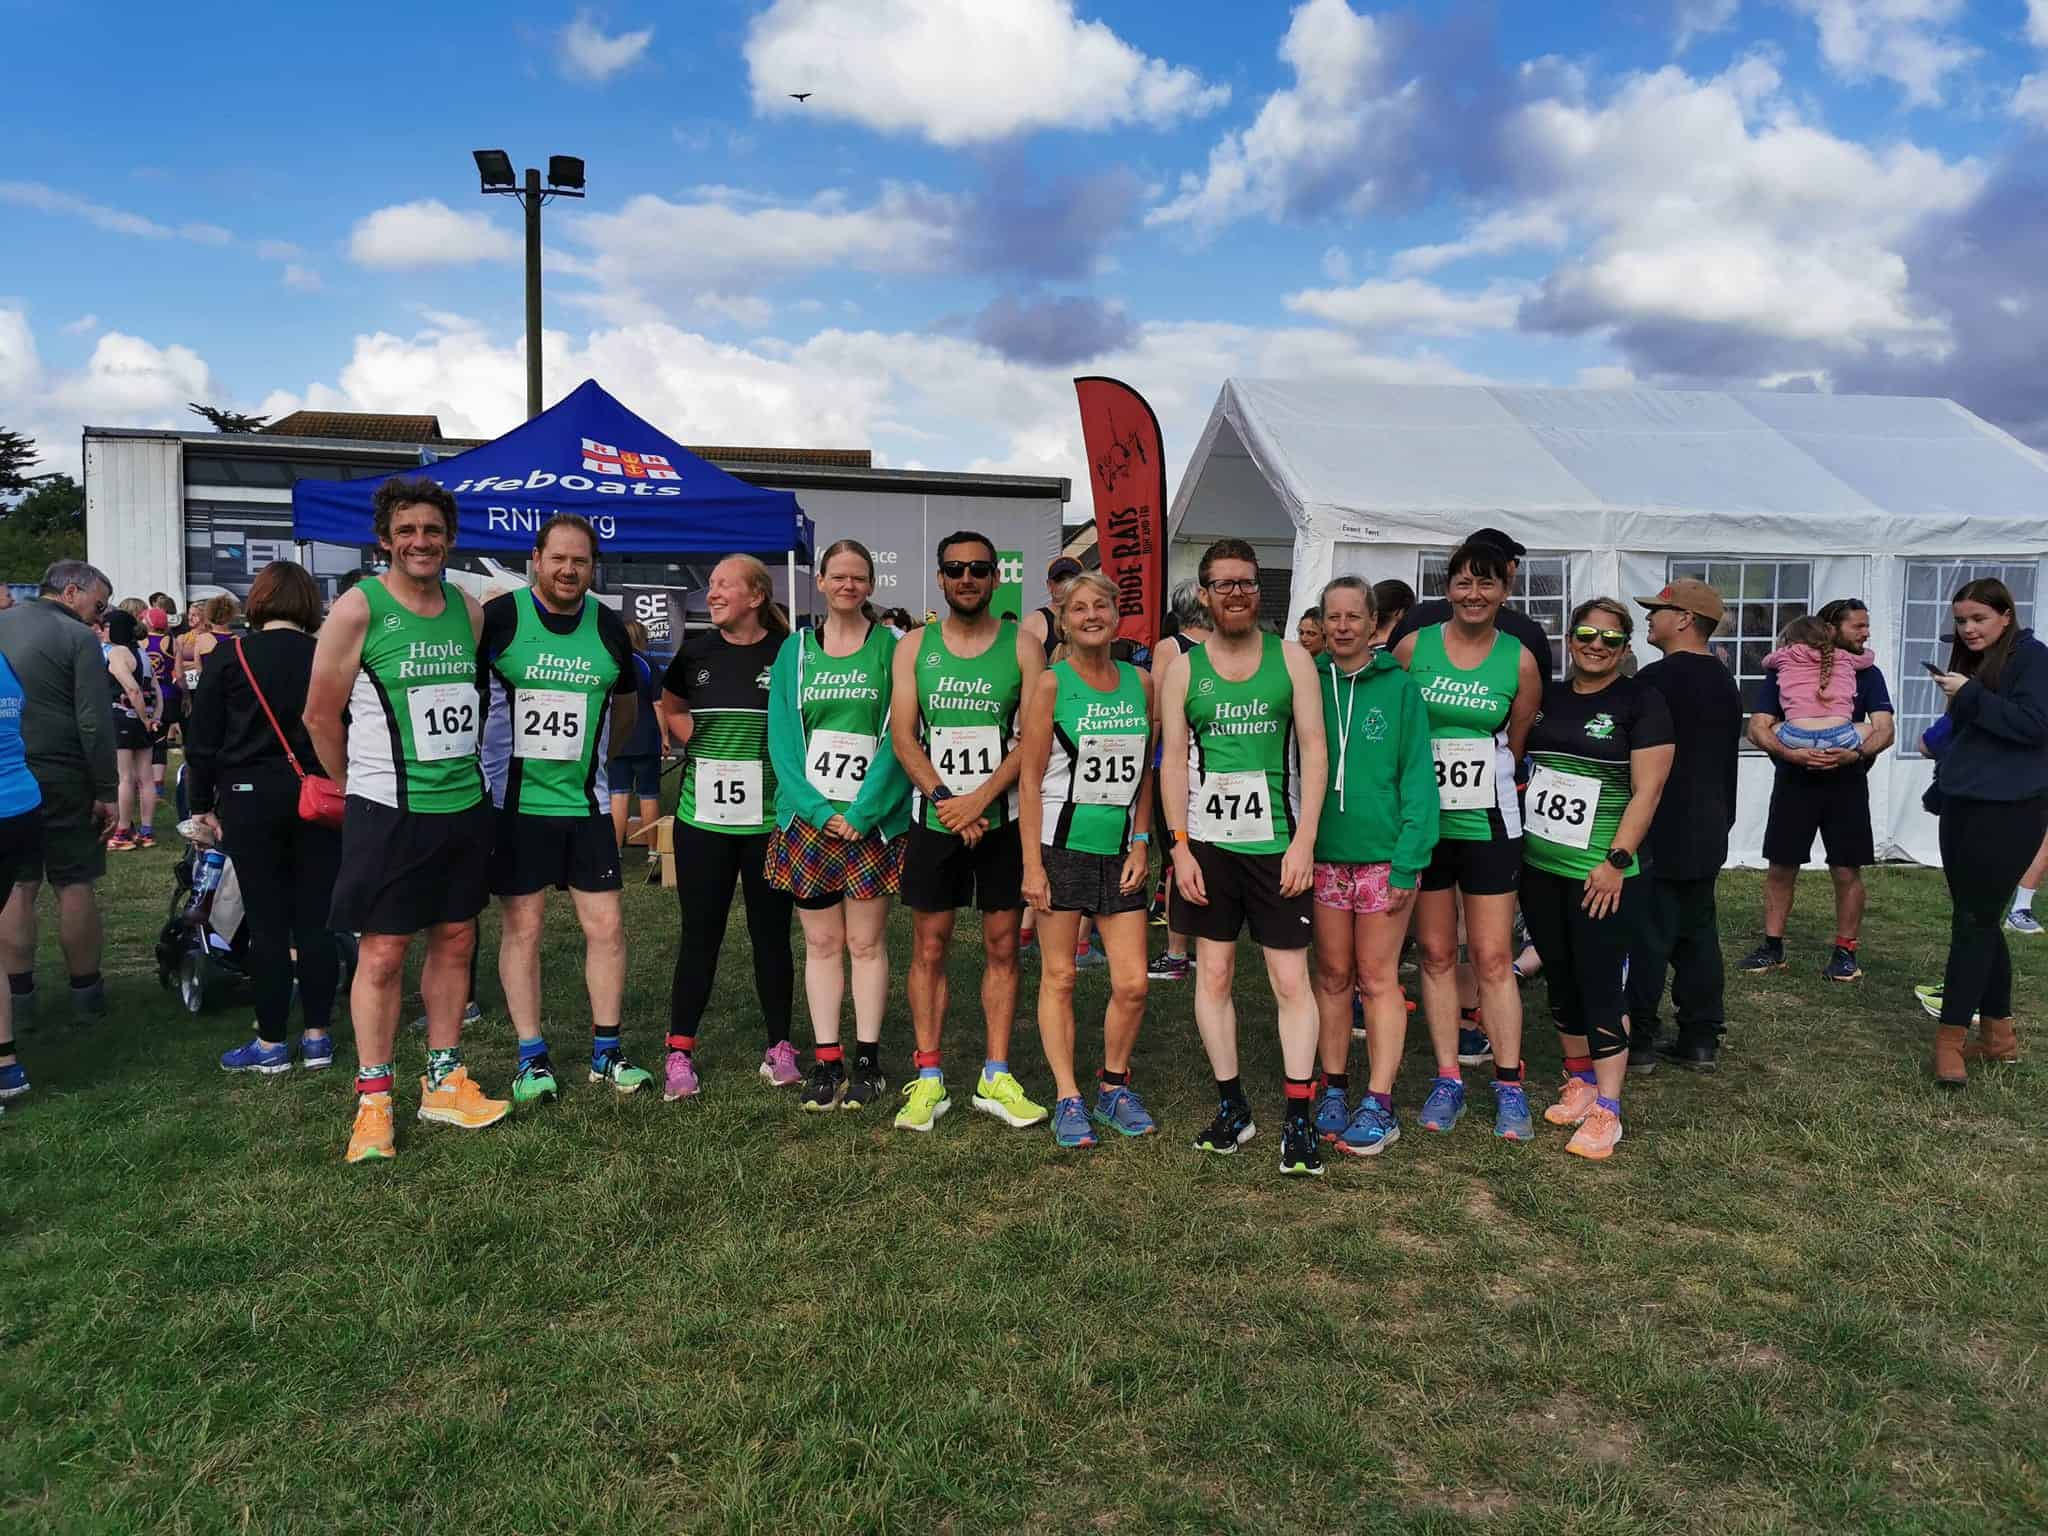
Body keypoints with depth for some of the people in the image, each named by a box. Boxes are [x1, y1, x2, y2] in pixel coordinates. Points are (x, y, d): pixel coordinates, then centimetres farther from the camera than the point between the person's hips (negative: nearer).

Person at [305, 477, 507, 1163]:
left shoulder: (469, 610, 8)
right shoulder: (358, 609, -8)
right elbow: (321, 714, -3)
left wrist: (460, 766, 15)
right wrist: (357, 783, 5)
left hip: (463, 804, 6)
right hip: (389, 811, -5)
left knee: (455, 942, 11)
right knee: (382, 953, -1)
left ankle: (443, 1083, 24)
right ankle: (373, 1100, 11)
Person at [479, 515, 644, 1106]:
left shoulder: (609, 627, 4)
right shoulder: (498, 617, -7)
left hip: (586, 801, 3)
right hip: (514, 801, -3)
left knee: (606, 926, 3)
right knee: (522, 928, 3)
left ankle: (607, 1051, 17)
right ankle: (532, 1058, 15)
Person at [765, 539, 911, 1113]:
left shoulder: (891, 648, 0)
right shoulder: (795, 650, 7)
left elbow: (897, 738, -7)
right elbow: (782, 738, 1)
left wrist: (861, 812, -15)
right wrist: (818, 810, -11)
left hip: (872, 821, -2)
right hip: (808, 820, 2)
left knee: (867, 942, 4)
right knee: (821, 943, 7)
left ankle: (867, 1060, 14)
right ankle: (826, 1061, 15)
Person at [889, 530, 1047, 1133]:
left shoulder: (1022, 646, 1)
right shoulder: (915, 646, 5)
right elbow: (903, 735, -1)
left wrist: (978, 800, -16)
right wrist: (944, 800, -13)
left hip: (1002, 817, -1)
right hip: (934, 817, 1)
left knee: (1002, 947, 5)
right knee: (929, 949, 4)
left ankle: (995, 1078, 15)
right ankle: (928, 1080, 13)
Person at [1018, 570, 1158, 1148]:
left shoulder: (1140, 683, 7)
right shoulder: (1051, 684, -5)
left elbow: (1145, 772, 12)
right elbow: (1030, 780, -6)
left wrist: (1141, 843, 2)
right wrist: (1032, 864, -10)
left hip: (1121, 850, 4)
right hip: (1063, 846, -3)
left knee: (1132, 984, 2)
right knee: (1059, 977, 3)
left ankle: (1114, 1089, 23)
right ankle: (1067, 1100, 15)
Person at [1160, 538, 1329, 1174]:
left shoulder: (1292, 659, 3)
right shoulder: (1184, 670, 5)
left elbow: (1314, 751, 0)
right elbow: (1174, 759, 3)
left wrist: (1303, 841, -8)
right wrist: (1180, 847, -5)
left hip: (1277, 843, -1)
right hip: (1207, 842, 2)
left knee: (1291, 980, -2)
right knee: (1213, 974, 7)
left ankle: (1298, 1119, 6)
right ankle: (1232, 1105, 20)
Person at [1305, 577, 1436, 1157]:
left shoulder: (1399, 687, -3)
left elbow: (1418, 776, -5)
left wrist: (1407, 861, -12)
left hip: (1383, 855, -2)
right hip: (1321, 856, 2)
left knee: (1378, 979, 4)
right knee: (1333, 976, 11)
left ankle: (1378, 1103, 10)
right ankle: (1333, 1088, 23)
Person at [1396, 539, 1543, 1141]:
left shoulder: (1520, 661, -2)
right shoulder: (1414, 647, -1)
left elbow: (1515, 745, 8)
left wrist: (1483, 786, 6)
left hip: (1488, 824, -1)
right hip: (1422, 820, 1)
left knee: (1492, 957, 1)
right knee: (1436, 954, 8)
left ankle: (1509, 1087, 12)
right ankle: (1448, 1081, 18)